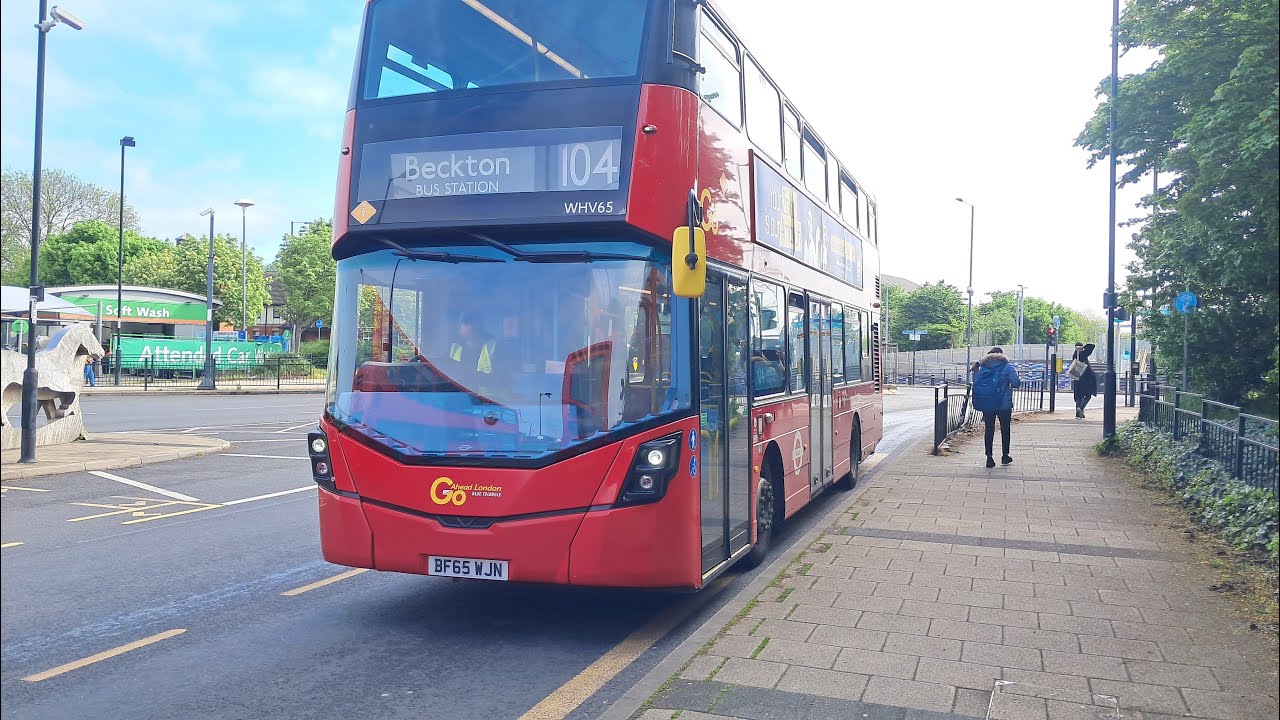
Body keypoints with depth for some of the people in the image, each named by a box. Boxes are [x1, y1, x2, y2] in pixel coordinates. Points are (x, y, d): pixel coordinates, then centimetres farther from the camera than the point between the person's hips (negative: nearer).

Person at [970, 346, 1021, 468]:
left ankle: (989, 458, 4)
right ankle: (1005, 456, 22)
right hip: (1004, 405, -2)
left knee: (989, 430, 7)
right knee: (1005, 430, 13)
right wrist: (1020, 380, 10)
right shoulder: (1007, 368, -6)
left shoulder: (983, 368, 2)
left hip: (986, 405, 2)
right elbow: (1016, 383, -12)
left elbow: (976, 384, 2)